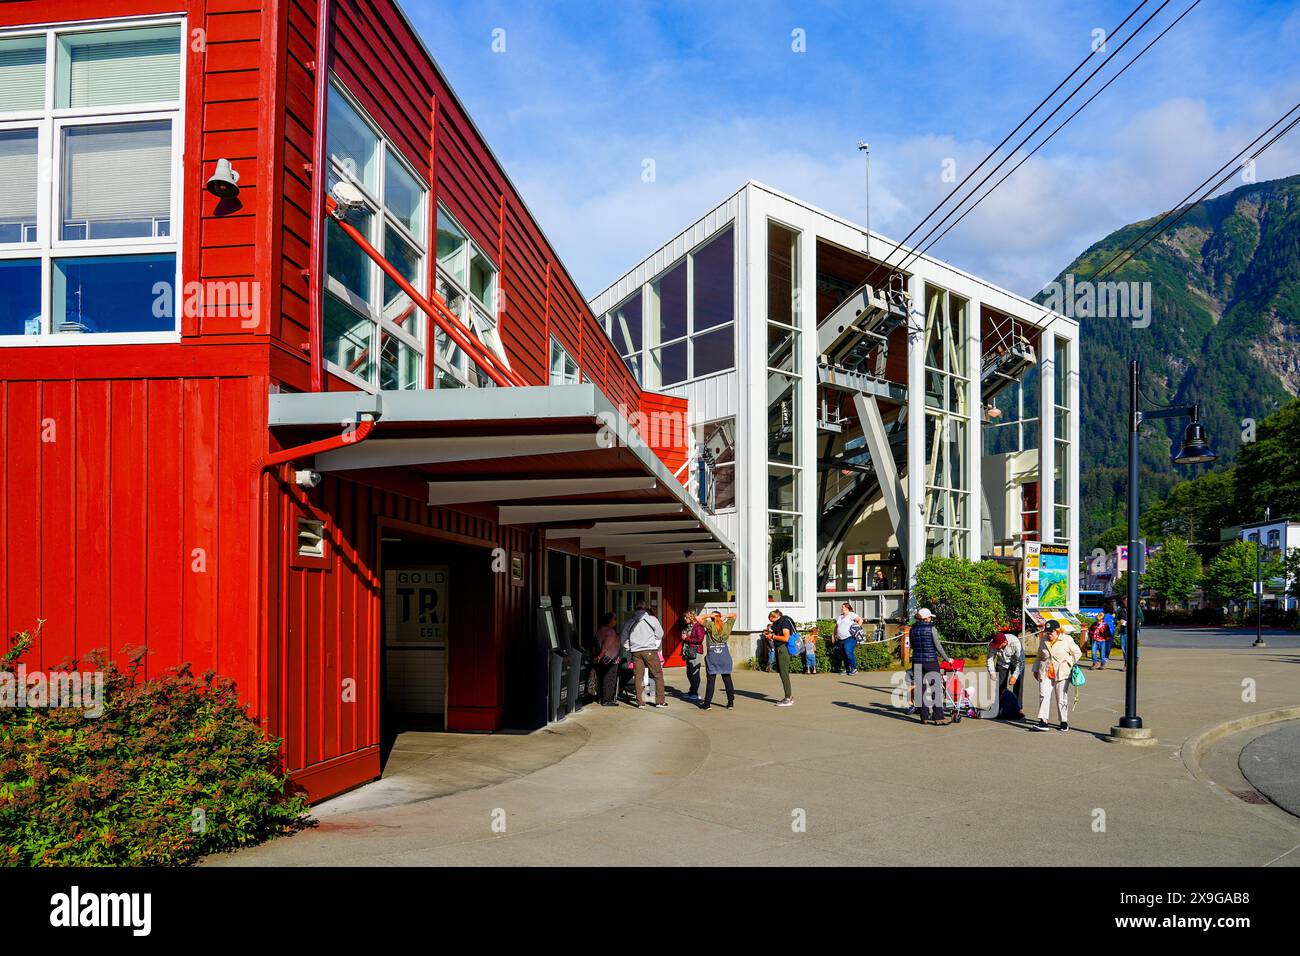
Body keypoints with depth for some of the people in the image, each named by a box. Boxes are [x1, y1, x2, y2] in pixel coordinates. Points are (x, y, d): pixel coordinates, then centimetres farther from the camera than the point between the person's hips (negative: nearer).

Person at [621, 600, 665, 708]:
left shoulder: (629, 621, 5)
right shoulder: (652, 619, -2)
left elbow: (624, 638, 10)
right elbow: (660, 634, 6)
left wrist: (629, 648, 18)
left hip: (635, 651, 3)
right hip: (650, 650, -3)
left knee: (638, 676, 7)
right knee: (658, 675, 4)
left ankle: (640, 701, 7)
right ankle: (660, 701, 3)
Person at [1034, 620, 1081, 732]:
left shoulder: (1067, 640, -3)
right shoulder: (1043, 640, 9)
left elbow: (1077, 653, 7)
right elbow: (1039, 656, 20)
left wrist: (1069, 664, 0)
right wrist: (1036, 669, 21)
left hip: (1061, 674, -3)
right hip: (1045, 673, 3)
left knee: (1062, 698, 5)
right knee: (1044, 696, -8)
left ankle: (1064, 721, 17)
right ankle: (1043, 721, -10)